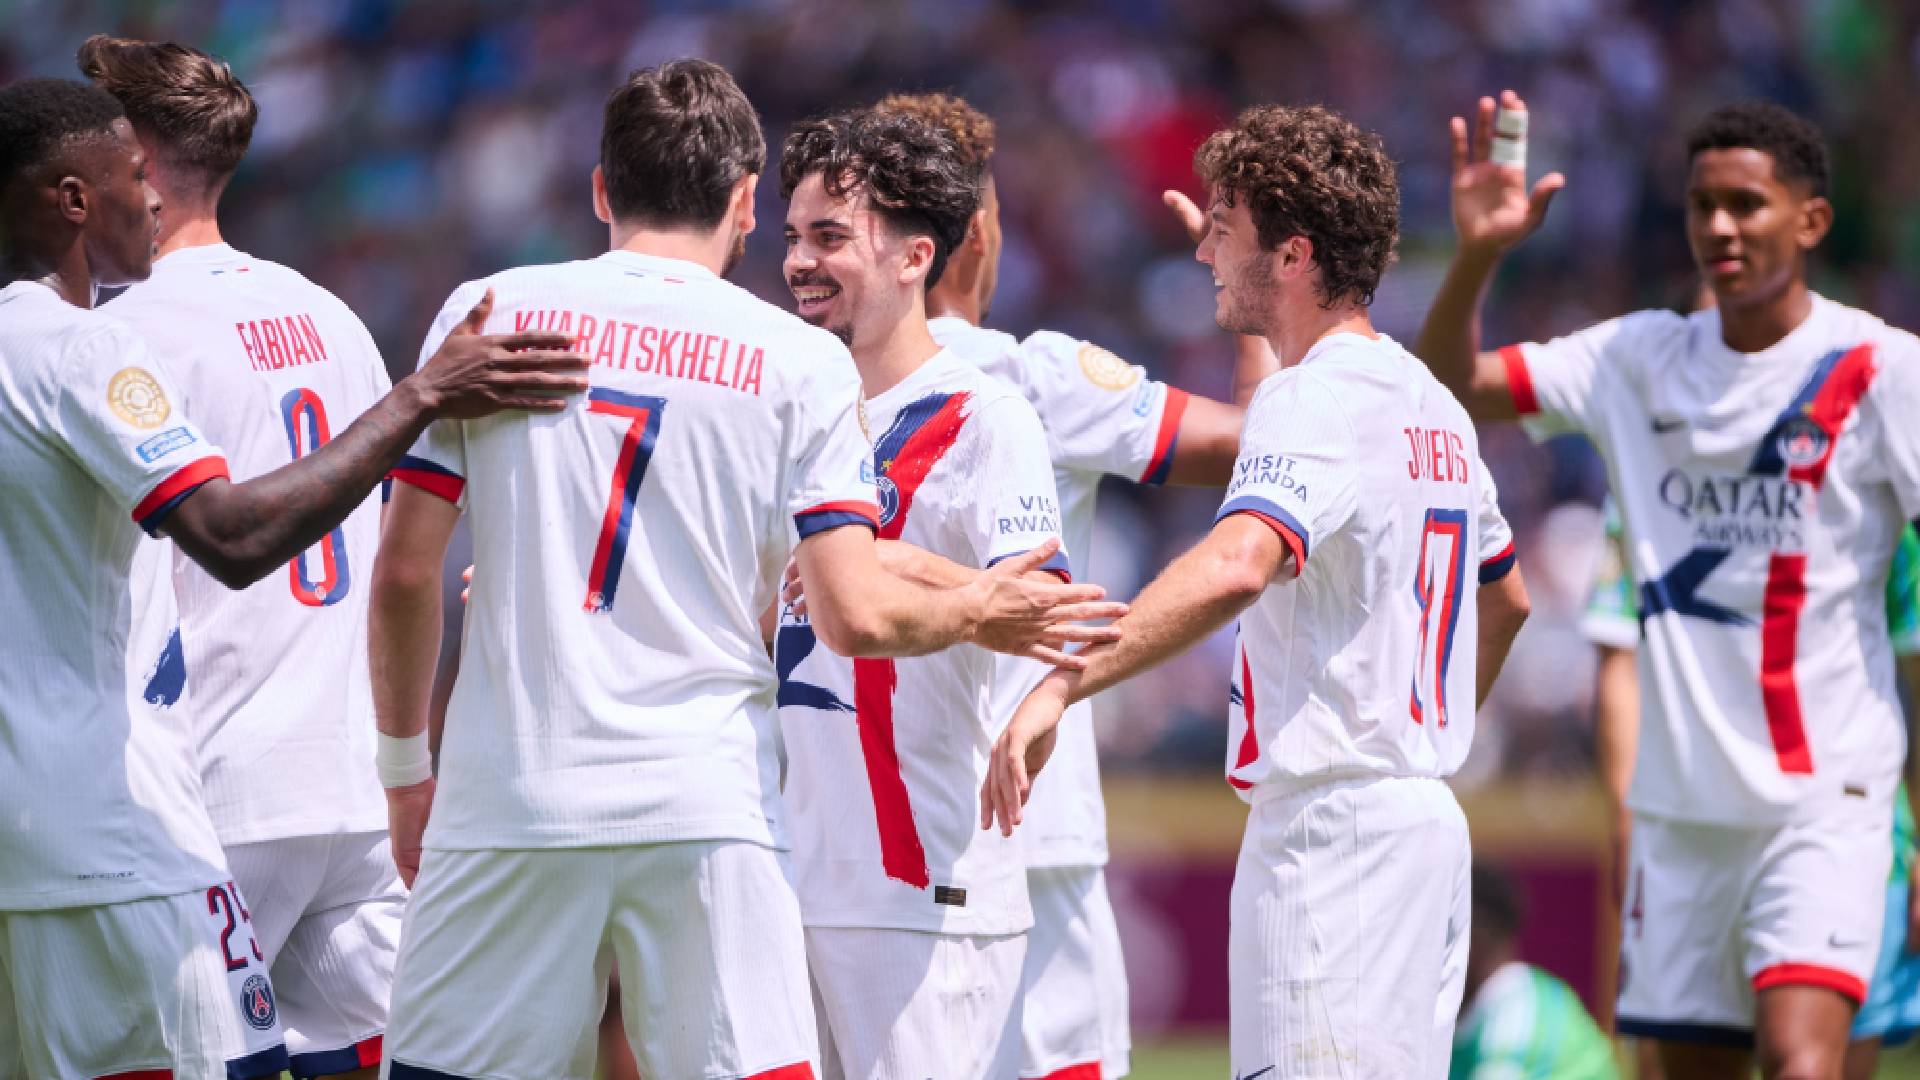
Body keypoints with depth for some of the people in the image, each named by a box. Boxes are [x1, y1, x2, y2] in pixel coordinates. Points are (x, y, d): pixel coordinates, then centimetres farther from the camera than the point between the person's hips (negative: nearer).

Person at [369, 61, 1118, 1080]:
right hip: (706, 806, -1)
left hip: (508, 801, 1)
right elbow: (855, 617, -3)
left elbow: (404, 572, 4)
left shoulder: (487, 312, 6)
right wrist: (976, 614, 17)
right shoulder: (799, 360, 3)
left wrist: (404, 766, 16)